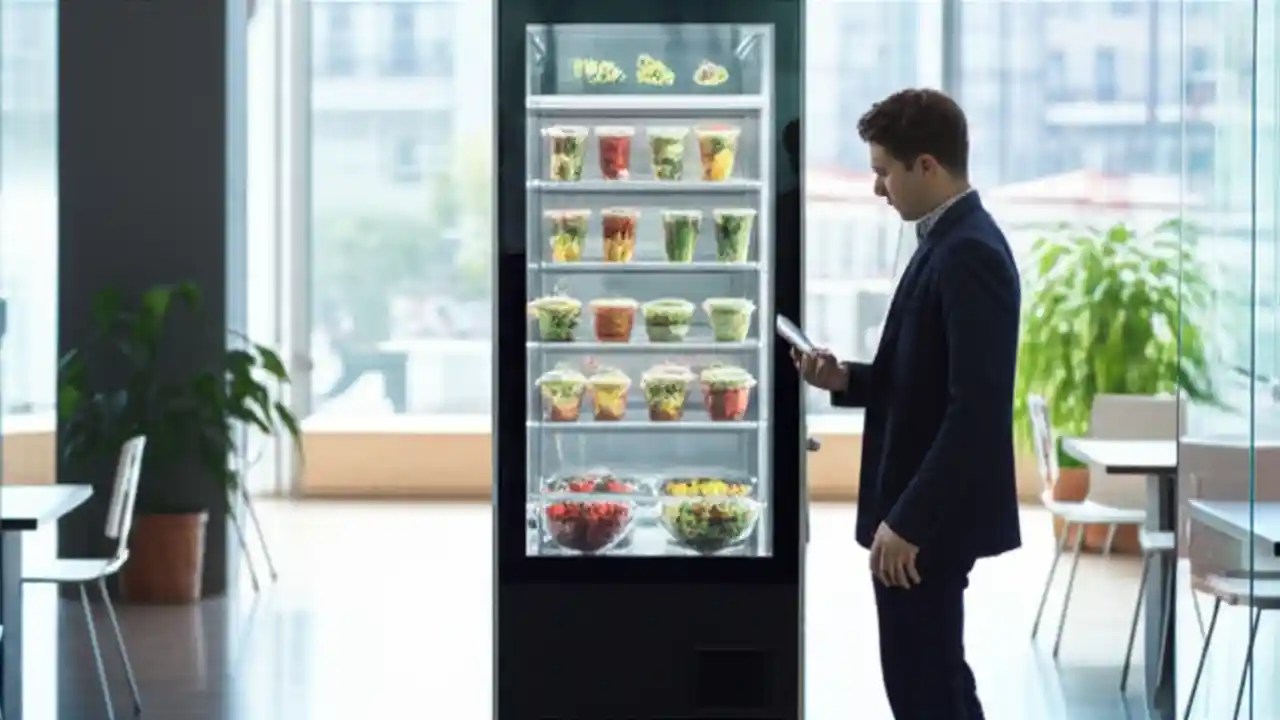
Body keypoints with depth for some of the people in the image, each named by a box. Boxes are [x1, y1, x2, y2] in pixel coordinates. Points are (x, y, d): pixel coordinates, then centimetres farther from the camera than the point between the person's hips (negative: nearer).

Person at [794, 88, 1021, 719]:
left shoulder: (969, 254, -20)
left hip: (927, 520, -10)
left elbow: (976, 410, -25)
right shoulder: (949, 242, 12)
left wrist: (908, 521, -24)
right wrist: (847, 380, 3)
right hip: (917, 510, 10)